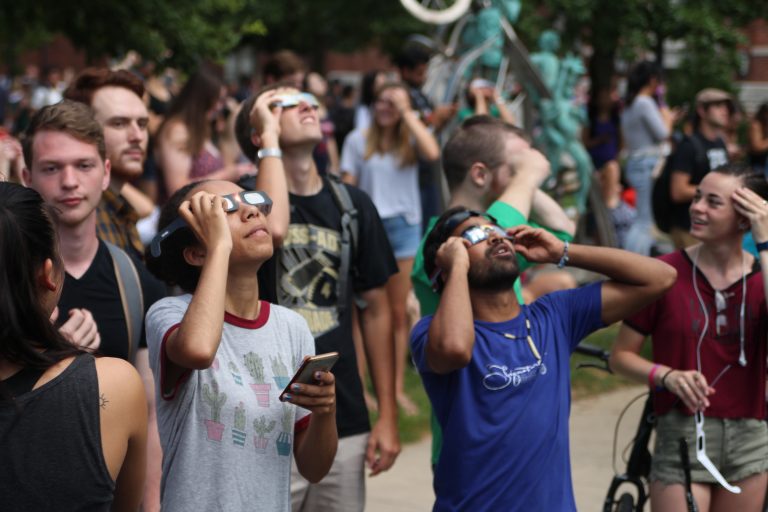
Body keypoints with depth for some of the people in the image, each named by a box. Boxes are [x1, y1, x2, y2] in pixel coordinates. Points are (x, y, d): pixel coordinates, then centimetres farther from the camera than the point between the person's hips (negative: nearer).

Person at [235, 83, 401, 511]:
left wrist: (388, 415, 8)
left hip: (345, 426, 4)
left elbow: (375, 309, 12)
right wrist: (271, 141, -14)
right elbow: (272, 228, -29)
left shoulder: (353, 204, 8)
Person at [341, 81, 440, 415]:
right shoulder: (358, 140, 3)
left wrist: (407, 112, -12)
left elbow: (432, 153, -18)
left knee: (398, 312, 6)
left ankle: (397, 387, 12)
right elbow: (347, 186, 3)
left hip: (404, 225, 1)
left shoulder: (411, 140, 5)